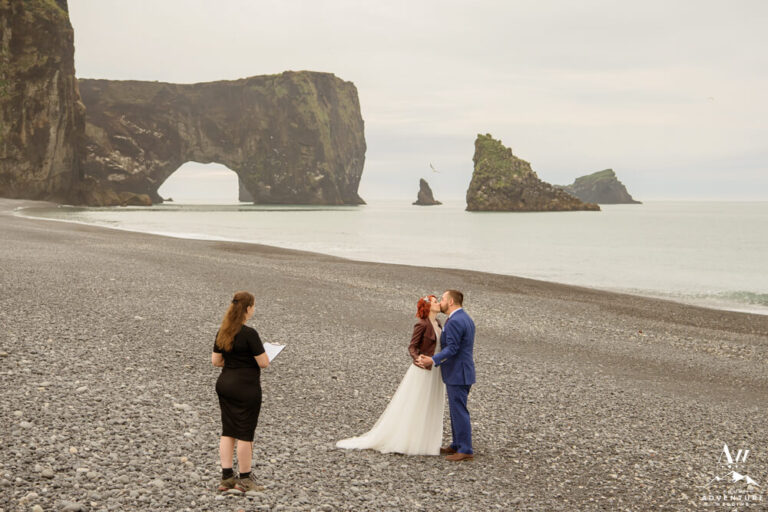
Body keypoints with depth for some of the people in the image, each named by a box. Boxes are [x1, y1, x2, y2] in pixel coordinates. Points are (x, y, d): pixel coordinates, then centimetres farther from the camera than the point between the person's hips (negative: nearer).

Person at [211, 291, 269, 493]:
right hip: (246, 388, -7)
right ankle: (244, 479, 13)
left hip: (224, 384, 7)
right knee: (245, 433, 3)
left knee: (227, 431, 12)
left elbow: (215, 360, 9)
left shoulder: (222, 331, 4)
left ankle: (226, 477, 16)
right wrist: (265, 357, 4)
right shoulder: (249, 334, -19)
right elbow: (263, 363, -17)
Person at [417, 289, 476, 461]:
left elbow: (452, 348, -24)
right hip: (462, 372, 11)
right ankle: (457, 445, 25)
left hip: (457, 374, -11)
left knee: (459, 411, -5)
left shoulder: (454, 321, -19)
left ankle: (466, 450, -1)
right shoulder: (466, 319, 14)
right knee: (457, 410, 17)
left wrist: (433, 360, -30)